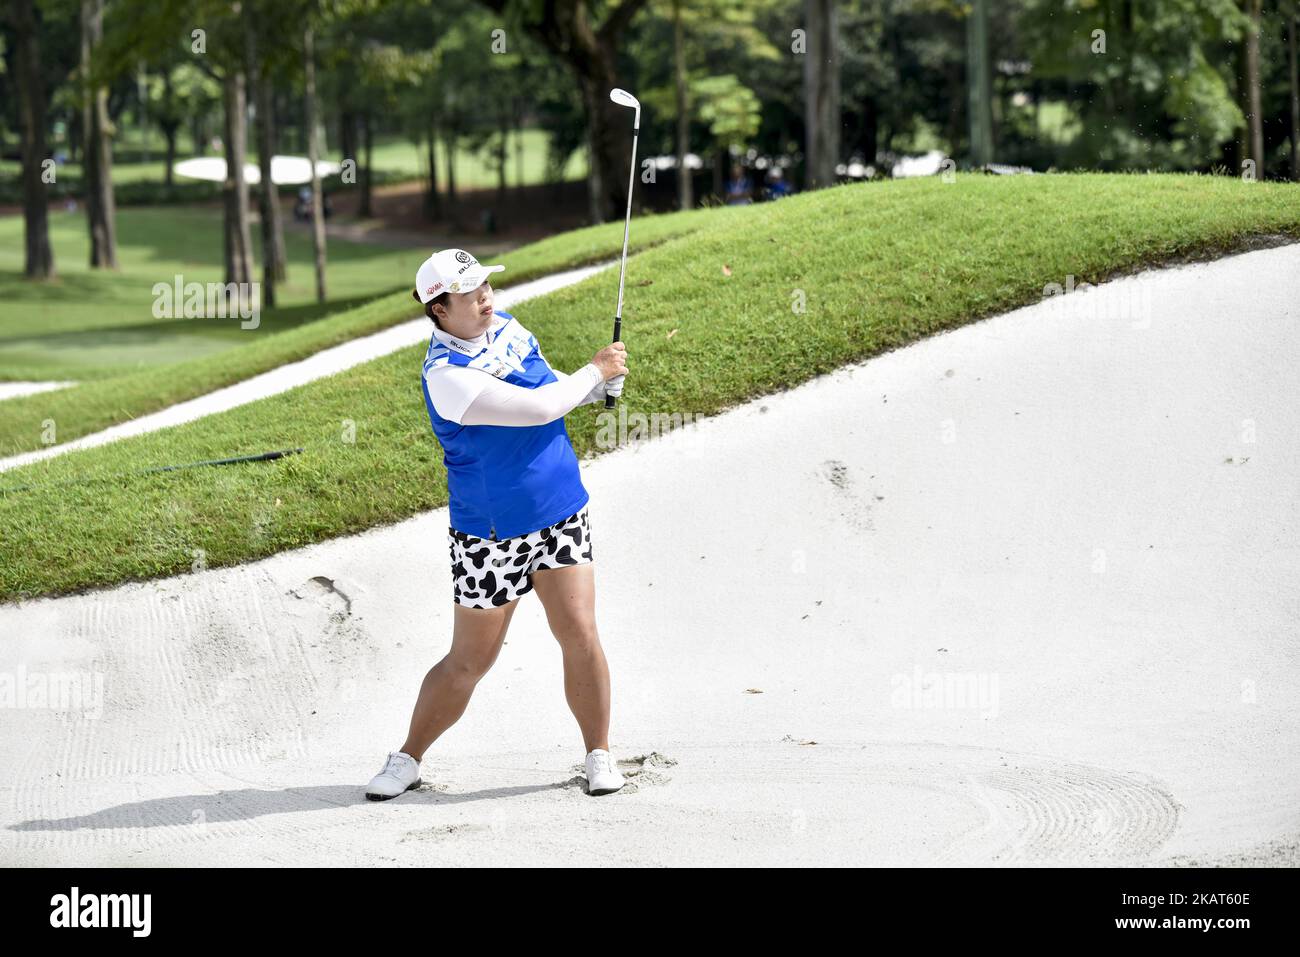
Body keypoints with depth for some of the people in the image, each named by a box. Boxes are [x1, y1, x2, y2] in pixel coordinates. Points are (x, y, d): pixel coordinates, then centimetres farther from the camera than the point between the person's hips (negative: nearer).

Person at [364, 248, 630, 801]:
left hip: (560, 515, 5)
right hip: (488, 536, -5)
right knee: (469, 662, 3)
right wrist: (595, 370, -12)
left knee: (579, 635, -6)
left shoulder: (508, 329, 2)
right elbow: (538, 408, -27)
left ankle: (599, 755, 9)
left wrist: (599, 386, 1)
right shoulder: (446, 375, -24)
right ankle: (407, 760, 22)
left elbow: (545, 385, 21)